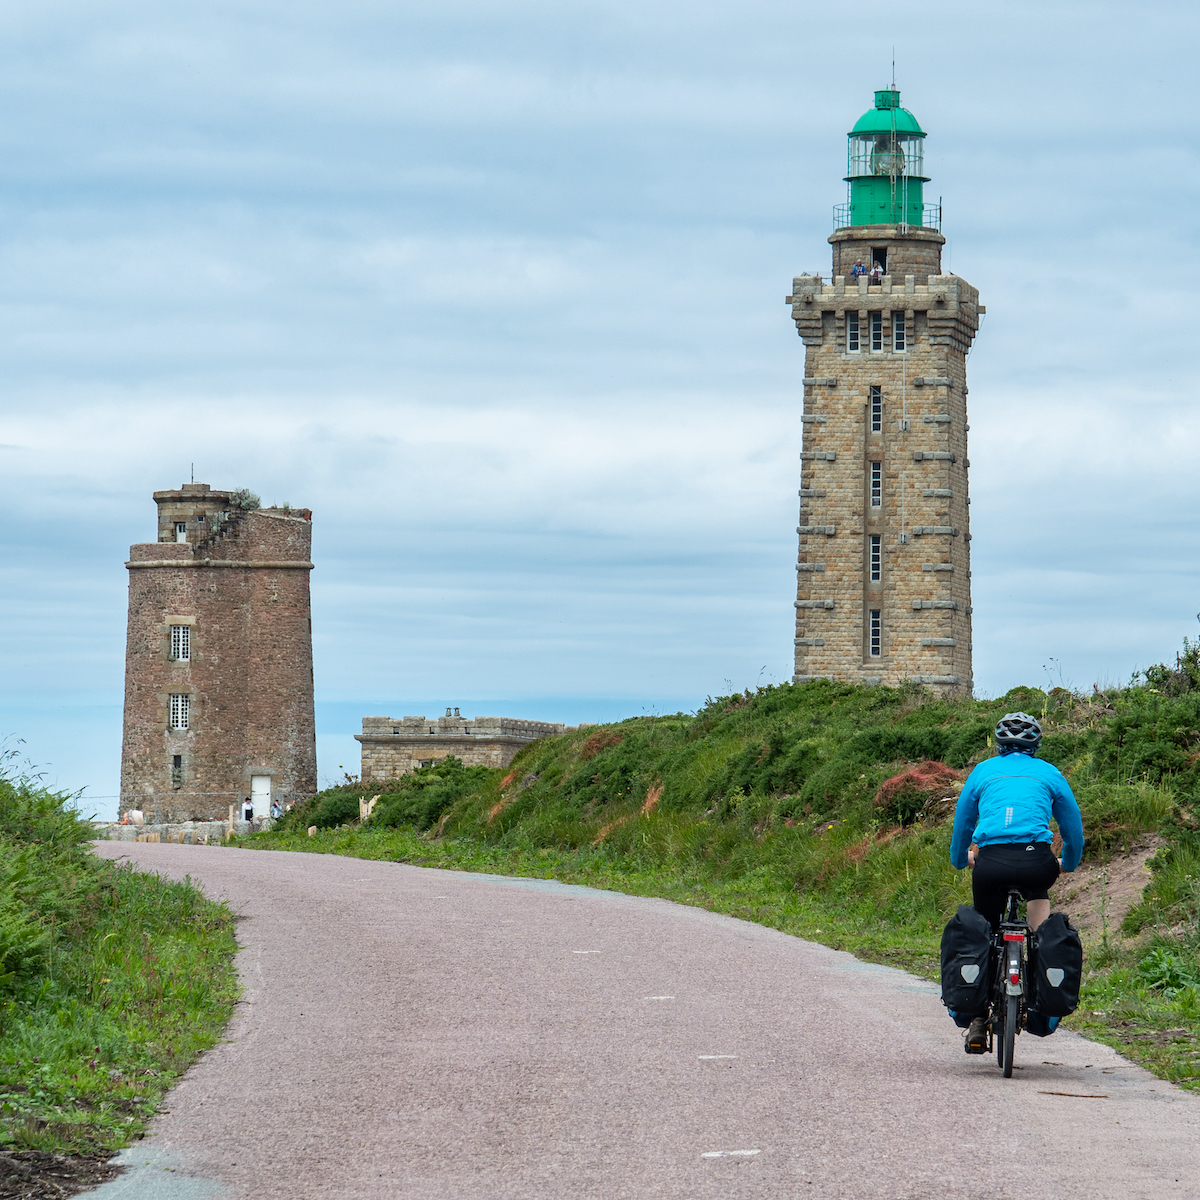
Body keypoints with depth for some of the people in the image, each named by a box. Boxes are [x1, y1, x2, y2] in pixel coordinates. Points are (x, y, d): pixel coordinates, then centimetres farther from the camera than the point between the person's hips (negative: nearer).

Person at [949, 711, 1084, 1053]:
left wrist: (960, 860, 50)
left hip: (990, 863, 1)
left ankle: (977, 1021, 7)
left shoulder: (983, 771, 21)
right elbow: (1073, 827, 26)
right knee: (1038, 891, 35)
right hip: (1035, 862, -1)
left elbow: (962, 823, 31)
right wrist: (1068, 863, 46)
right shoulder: (1049, 773, 19)